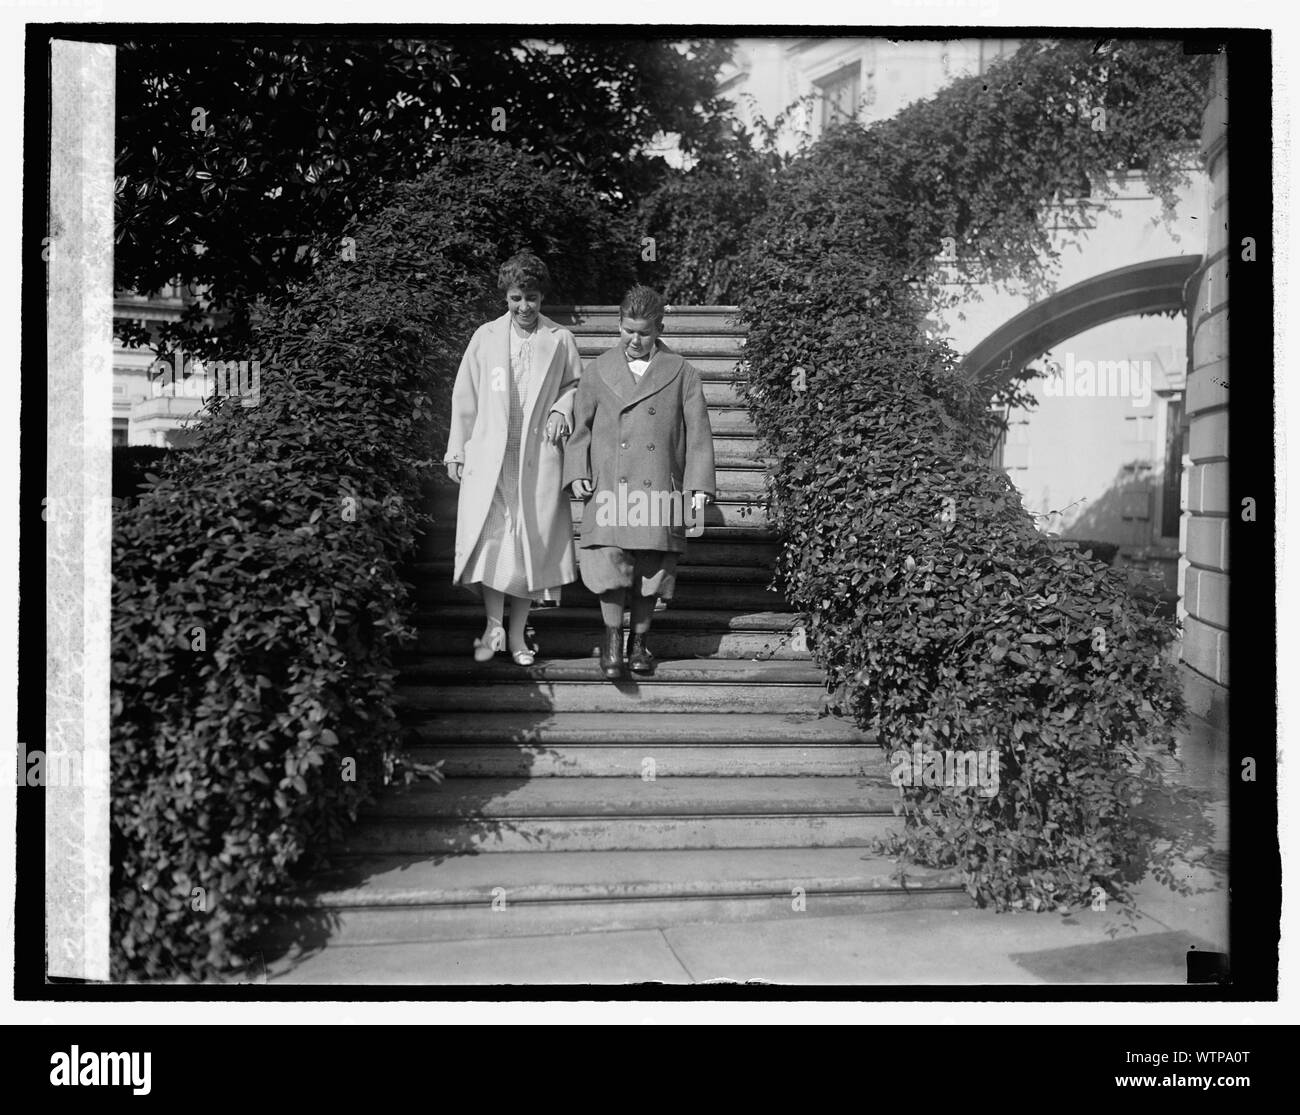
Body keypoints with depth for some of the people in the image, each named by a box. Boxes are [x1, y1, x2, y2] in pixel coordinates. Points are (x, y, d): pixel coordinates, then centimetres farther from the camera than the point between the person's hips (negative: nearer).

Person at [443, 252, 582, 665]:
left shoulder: (560, 340, 4)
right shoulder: (485, 337, 7)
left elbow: (576, 385, 15)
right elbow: (465, 397, 10)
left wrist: (562, 410, -6)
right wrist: (456, 452, 8)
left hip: (540, 460, 0)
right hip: (488, 457, 0)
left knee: (532, 545, 2)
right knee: (490, 540, -9)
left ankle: (517, 635, 14)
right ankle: (493, 627, 5)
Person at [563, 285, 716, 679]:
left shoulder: (682, 374, 7)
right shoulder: (598, 372, 11)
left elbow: (698, 432, 5)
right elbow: (580, 425, 13)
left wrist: (699, 486, -2)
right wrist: (577, 473, 0)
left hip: (659, 491, 0)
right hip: (609, 491, 0)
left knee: (651, 569, 4)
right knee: (610, 563, -10)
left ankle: (639, 642, 20)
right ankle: (612, 640, 6)